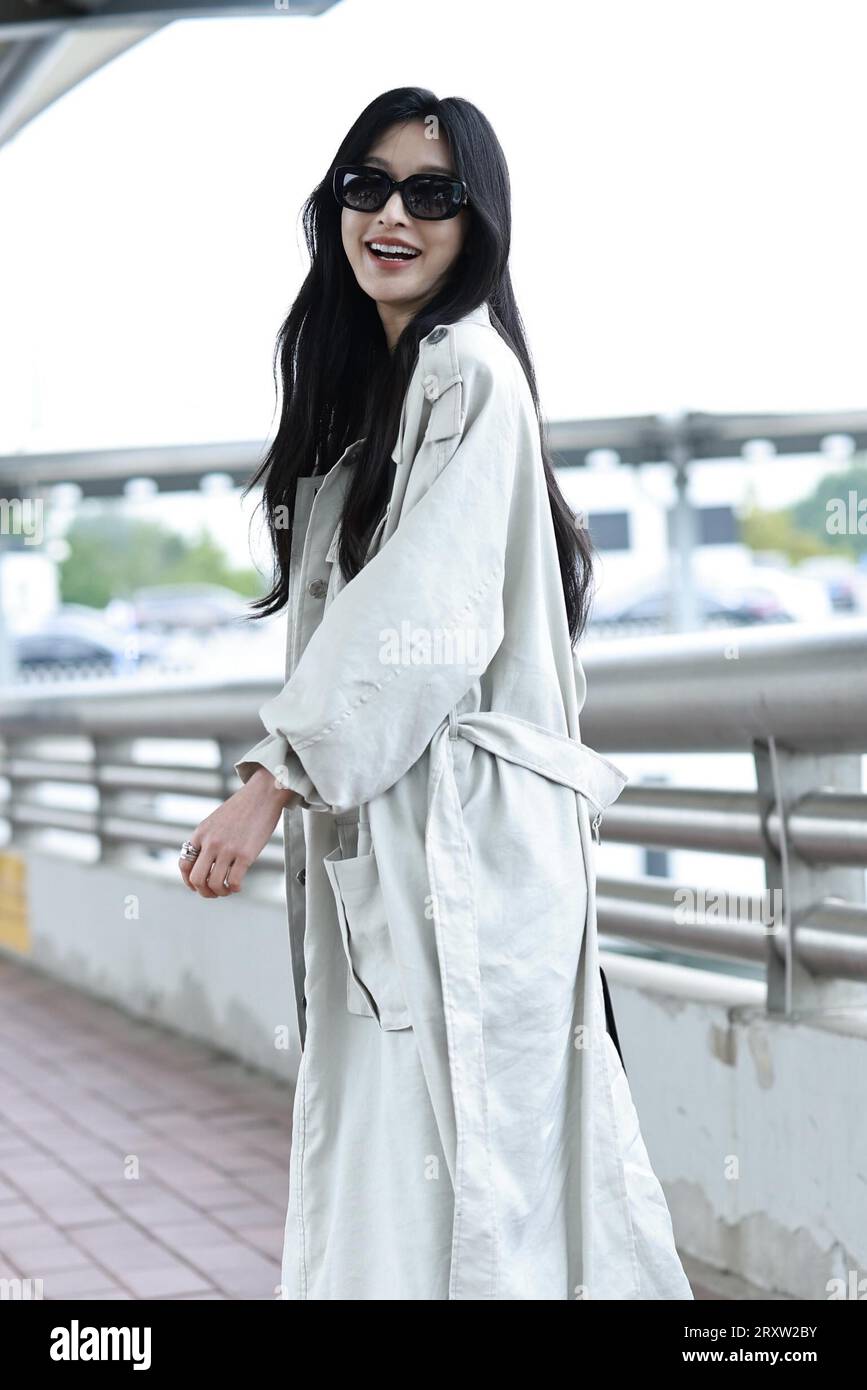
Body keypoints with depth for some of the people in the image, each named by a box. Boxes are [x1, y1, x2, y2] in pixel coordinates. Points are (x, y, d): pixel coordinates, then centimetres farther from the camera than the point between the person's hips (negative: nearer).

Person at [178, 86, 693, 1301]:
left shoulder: (469, 369, -9)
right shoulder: (365, 380, 19)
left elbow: (421, 618, -18)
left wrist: (273, 781, -20)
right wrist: (294, 781, 12)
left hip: (458, 825, -9)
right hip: (379, 820, 9)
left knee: (444, 1152, -8)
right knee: (383, 1147, 10)